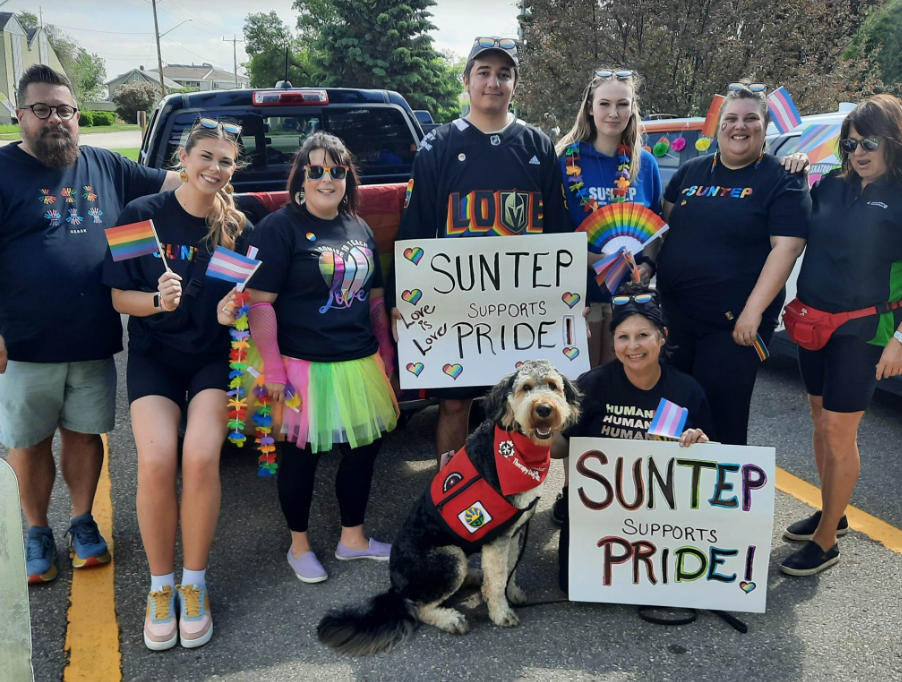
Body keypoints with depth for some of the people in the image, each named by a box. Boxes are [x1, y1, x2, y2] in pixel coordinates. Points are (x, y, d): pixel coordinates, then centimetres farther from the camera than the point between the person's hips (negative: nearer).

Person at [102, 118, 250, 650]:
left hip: (215, 355, 0)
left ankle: (194, 584, 0)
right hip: (155, 353, 0)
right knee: (156, 461, -22)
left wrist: (233, 310, -16)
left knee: (201, 457, -23)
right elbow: (120, 297, -1)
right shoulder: (142, 215, -3)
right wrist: (158, 301, -21)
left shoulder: (238, 227, 0)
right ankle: (161, 586, 3)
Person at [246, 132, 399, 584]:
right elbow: (260, 302, -13)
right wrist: (271, 368, -17)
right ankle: (299, 545, 27)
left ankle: (353, 538, 32)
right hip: (304, 365, -6)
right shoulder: (280, 228, -8)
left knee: (365, 447, 13)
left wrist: (385, 350, 17)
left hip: (361, 364, 7)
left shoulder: (359, 229, 12)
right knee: (302, 454, 7)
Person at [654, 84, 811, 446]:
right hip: (673, 315, 5)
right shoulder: (691, 171, 11)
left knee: (720, 417, 1)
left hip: (733, 322, -5)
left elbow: (786, 247, -13)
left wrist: (752, 312, -20)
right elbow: (664, 224, 20)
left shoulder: (782, 180, -5)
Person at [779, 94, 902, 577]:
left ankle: (825, 542, 10)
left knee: (838, 430, -3)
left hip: (862, 331, -6)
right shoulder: (830, 187, 6)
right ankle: (832, 514, 34)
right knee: (821, 420, 15)